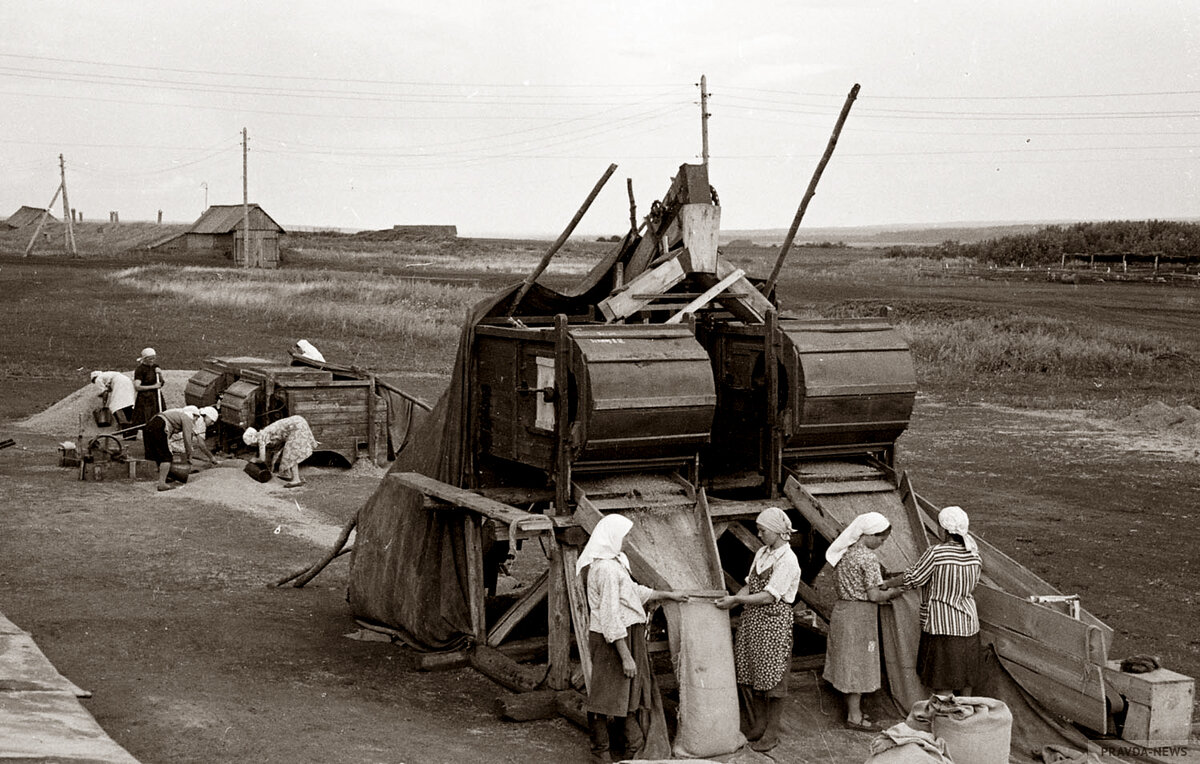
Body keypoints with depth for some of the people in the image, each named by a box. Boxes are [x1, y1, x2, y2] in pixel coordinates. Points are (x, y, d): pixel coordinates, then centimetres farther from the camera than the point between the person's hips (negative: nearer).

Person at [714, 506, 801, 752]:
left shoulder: (787, 560, -14)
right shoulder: (761, 553, 11)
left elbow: (768, 596, -18)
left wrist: (736, 599, -18)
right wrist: (729, 602, -3)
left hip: (773, 620, -8)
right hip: (752, 619, 8)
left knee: (771, 677, 2)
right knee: (750, 675, 12)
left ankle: (771, 732, 12)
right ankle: (757, 726, 25)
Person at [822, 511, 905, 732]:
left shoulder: (845, 552, 6)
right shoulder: (867, 557, -20)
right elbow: (874, 595, -19)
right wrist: (892, 593, -1)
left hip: (841, 608, 9)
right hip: (860, 614, -9)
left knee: (848, 663, 16)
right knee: (857, 664, 1)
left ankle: (852, 709, 27)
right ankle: (854, 717, 8)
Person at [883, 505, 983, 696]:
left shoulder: (935, 553, -19)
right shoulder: (974, 555, 1)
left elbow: (911, 579, -10)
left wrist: (886, 584, 6)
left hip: (942, 625, -7)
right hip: (969, 624, 7)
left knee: (943, 683, 1)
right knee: (965, 676, 19)